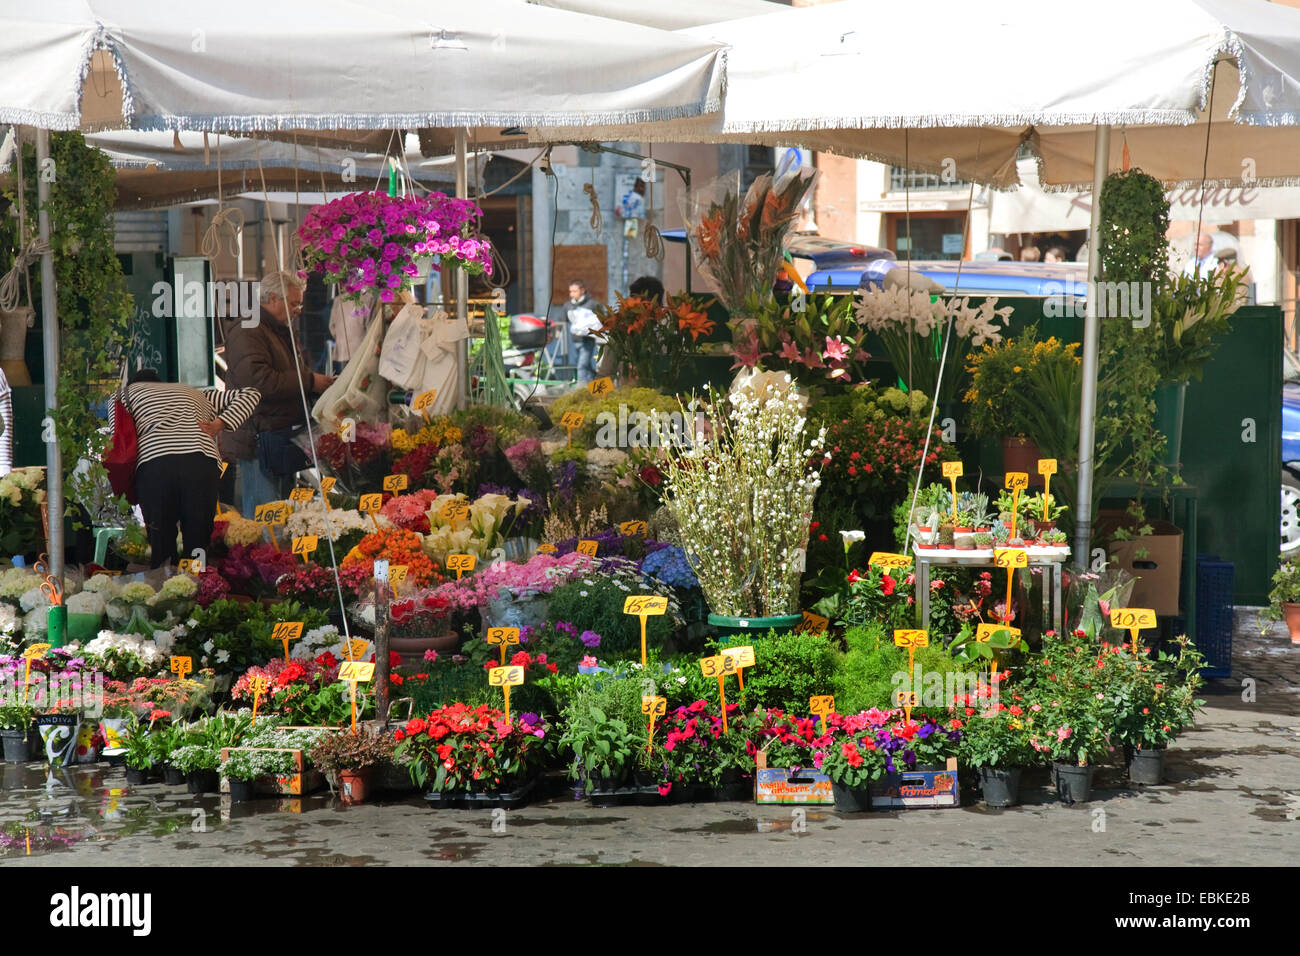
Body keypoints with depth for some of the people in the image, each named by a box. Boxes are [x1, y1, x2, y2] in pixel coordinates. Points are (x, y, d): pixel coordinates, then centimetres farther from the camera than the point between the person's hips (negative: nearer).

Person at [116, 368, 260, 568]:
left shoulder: (126, 392, 29)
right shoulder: (194, 393, 37)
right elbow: (250, 394, 29)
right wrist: (220, 425, 18)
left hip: (153, 463, -2)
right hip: (201, 461, 2)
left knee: (161, 546, -1)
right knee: (200, 546, 1)